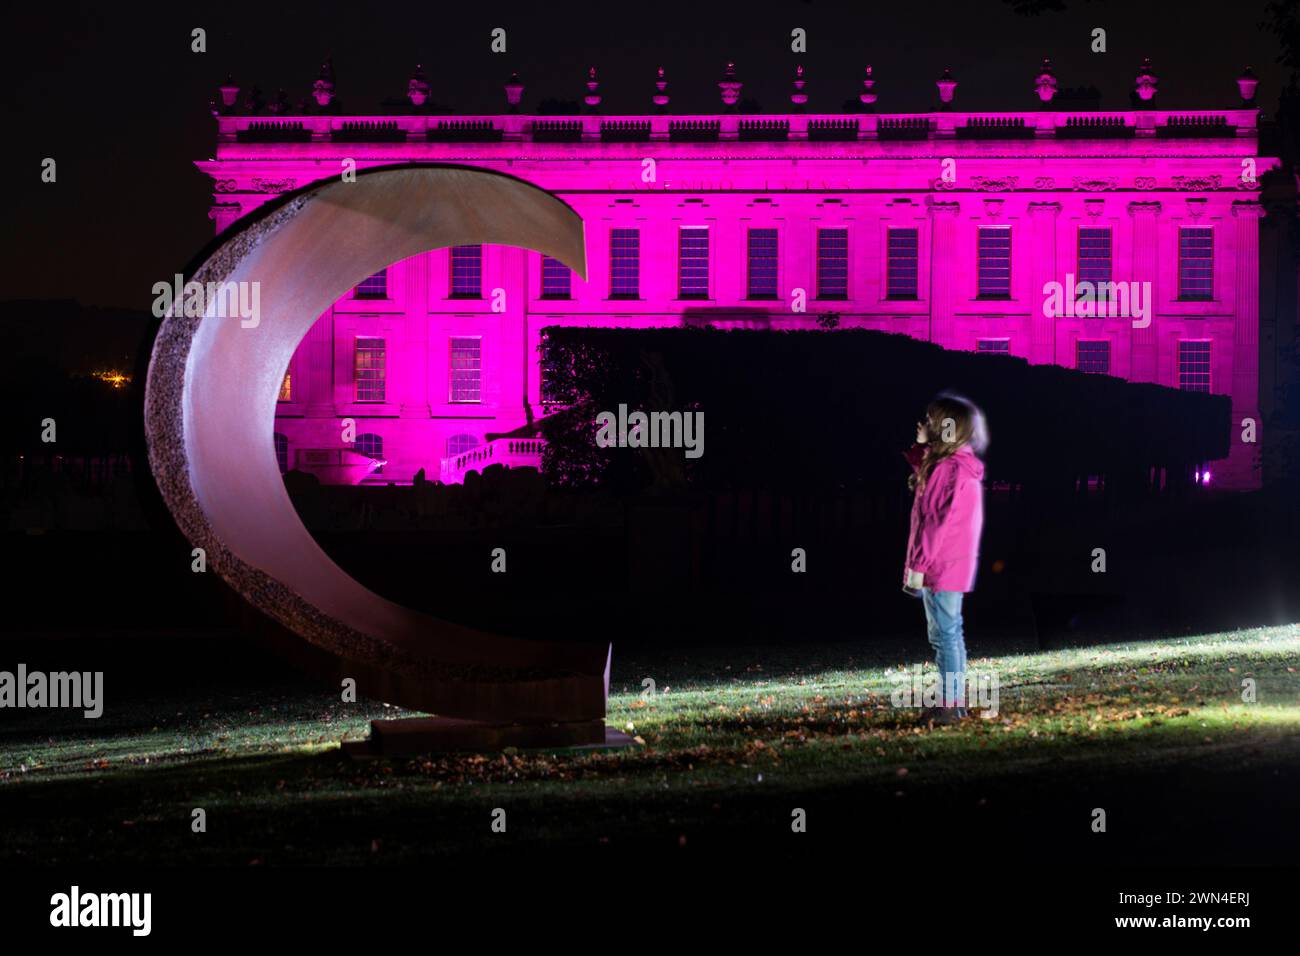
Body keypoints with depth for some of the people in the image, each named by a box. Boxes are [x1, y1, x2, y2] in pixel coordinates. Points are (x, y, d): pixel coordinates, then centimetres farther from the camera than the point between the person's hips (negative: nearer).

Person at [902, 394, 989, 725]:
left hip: (941, 568, -10)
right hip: (955, 566, 10)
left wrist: (918, 565, -18)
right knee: (950, 634, 15)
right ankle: (955, 701, 20)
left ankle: (949, 705, -2)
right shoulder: (964, 466, 10)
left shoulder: (947, 469, -19)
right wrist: (921, 446, 11)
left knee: (944, 635, -5)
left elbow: (935, 522, -21)